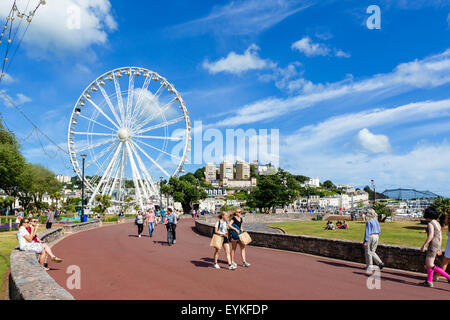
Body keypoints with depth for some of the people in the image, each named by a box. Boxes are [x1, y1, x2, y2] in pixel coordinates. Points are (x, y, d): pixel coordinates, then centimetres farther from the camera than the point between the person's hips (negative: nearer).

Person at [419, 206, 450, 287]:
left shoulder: (430, 224, -15)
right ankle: (429, 282, 13)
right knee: (427, 263, 12)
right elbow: (440, 237, 18)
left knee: (430, 265, -5)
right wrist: (439, 249, 24)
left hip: (433, 245, -10)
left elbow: (431, 236, -24)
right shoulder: (437, 223, 14)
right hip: (437, 245, 10)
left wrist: (423, 245, -19)